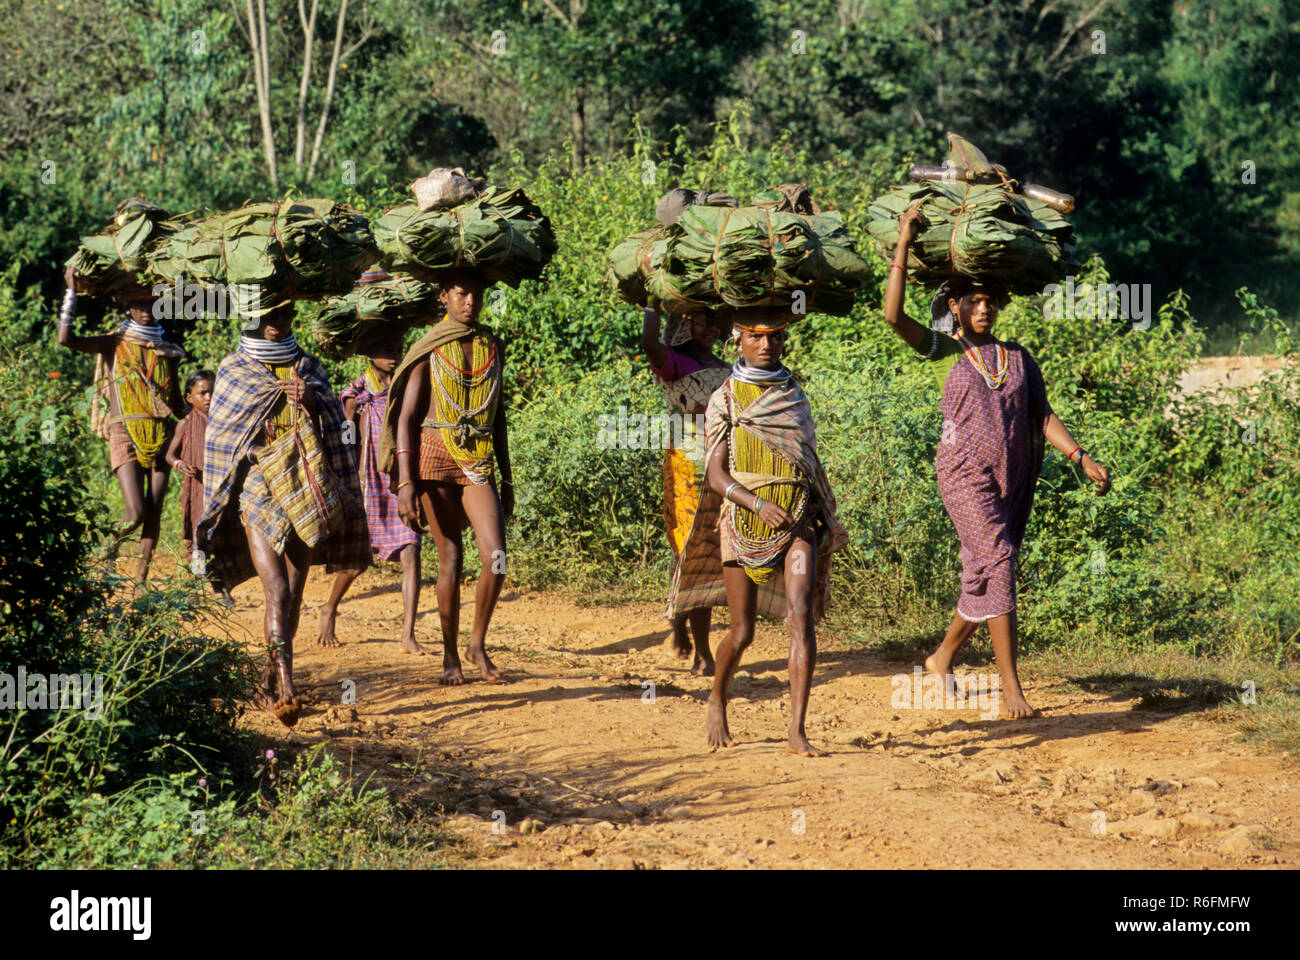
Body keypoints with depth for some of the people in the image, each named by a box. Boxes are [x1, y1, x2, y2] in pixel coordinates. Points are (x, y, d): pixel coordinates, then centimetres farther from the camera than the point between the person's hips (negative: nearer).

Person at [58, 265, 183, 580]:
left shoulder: (167, 351, 15)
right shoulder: (115, 344, 4)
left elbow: (178, 402, 21)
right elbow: (66, 339, -10)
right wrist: (71, 291, -11)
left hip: (162, 436, 4)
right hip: (125, 434, -3)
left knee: (154, 511, -1)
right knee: (136, 514, -12)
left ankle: (142, 575, 8)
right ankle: (114, 540, 21)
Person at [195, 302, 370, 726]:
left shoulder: (309, 367, 14)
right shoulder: (233, 369, 8)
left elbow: (334, 421, 8)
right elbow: (220, 433, 10)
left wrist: (312, 402, -11)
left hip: (305, 488, 3)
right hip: (257, 487, -3)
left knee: (294, 592, 4)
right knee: (277, 591, -16)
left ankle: (271, 679, 21)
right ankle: (286, 688, -24)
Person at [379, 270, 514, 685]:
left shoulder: (493, 347, 12)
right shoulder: (429, 349, -1)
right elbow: (406, 418, -4)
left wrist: (507, 480, 16)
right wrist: (405, 482, -13)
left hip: (479, 463, 3)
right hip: (436, 457, -3)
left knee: (495, 557, -13)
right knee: (450, 559, 0)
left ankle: (478, 643, 6)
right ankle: (450, 655, 13)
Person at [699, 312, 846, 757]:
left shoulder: (795, 397, 12)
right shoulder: (724, 399, 1)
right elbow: (716, 475, -5)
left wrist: (822, 523, 19)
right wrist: (758, 504, -20)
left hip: (798, 520, 2)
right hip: (744, 520, -2)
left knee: (802, 617, -16)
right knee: (742, 632, 3)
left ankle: (797, 731, -18)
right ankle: (717, 700, 34)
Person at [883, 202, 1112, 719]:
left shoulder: (1019, 358, 14)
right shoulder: (946, 349, 2)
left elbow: (1043, 417, 11)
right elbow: (893, 315, -11)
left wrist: (1083, 458, -1)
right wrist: (904, 243, -13)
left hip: (1014, 480, 5)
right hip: (966, 477, -5)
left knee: (984, 578, 11)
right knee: (997, 561, -20)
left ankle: (942, 657, 36)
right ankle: (1011, 688, -22)